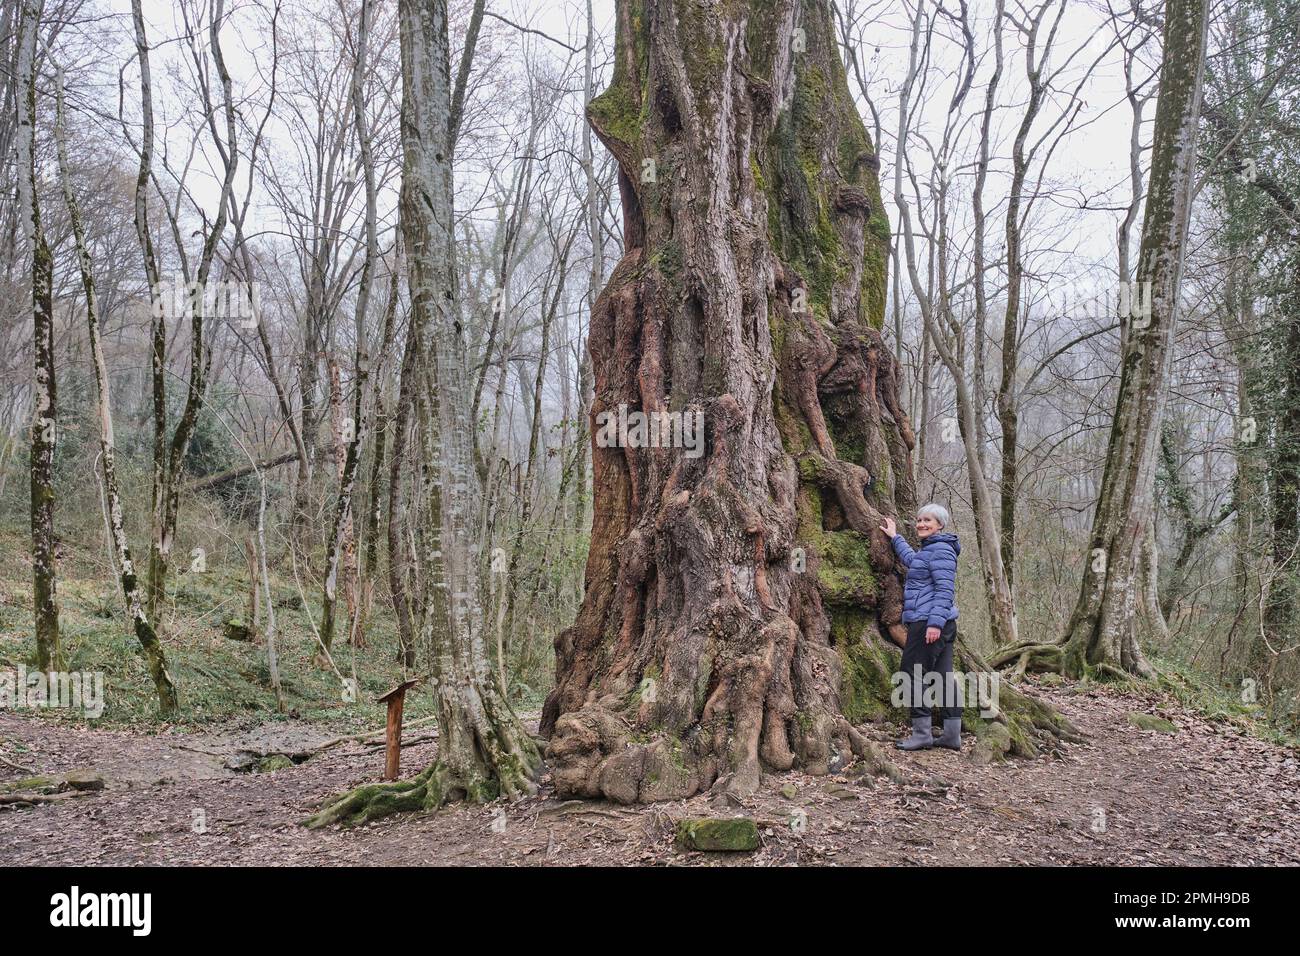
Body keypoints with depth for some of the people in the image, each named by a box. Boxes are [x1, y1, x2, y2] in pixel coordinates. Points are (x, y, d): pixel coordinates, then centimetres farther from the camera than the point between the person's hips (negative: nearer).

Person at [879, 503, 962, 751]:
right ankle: (953, 735, 11)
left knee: (913, 674, -7)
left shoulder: (940, 550, -12)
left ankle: (922, 734, -5)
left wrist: (935, 622, -25)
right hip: (942, 624, 10)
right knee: (944, 677, 9)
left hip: (928, 621, -10)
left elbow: (945, 589, -20)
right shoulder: (928, 549, 20)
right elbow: (911, 558, 43)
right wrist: (895, 537, 49)